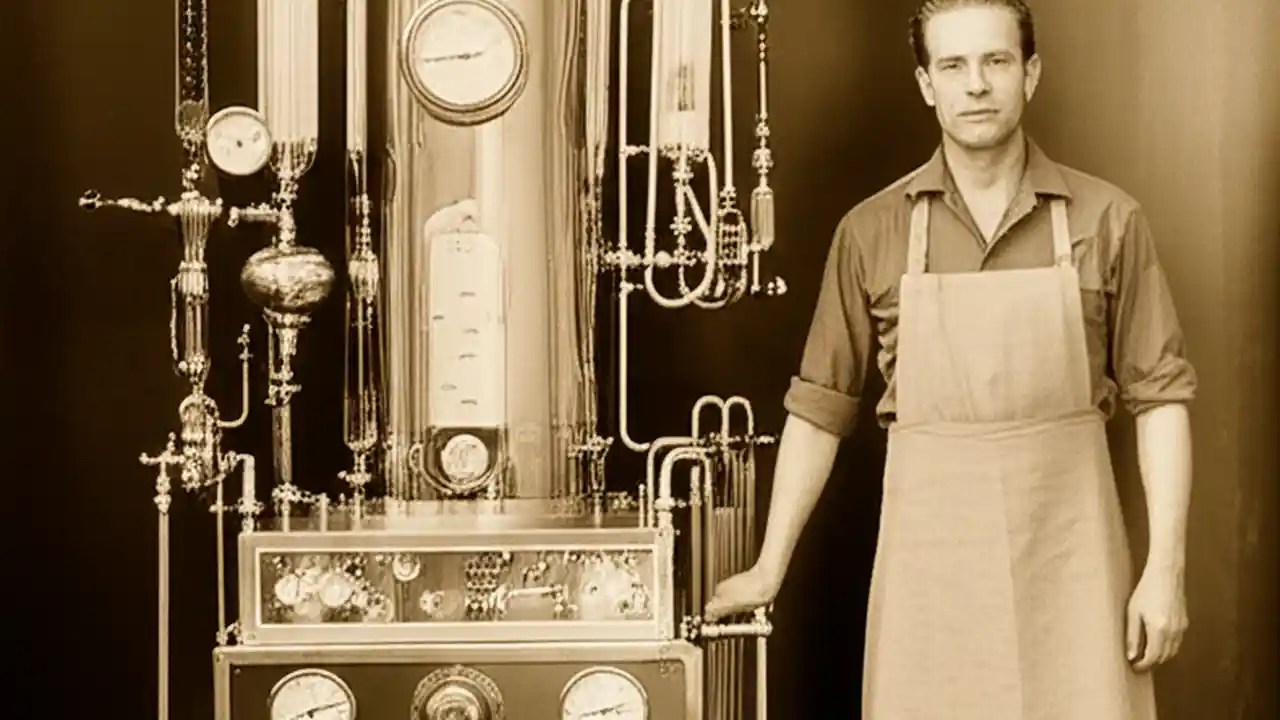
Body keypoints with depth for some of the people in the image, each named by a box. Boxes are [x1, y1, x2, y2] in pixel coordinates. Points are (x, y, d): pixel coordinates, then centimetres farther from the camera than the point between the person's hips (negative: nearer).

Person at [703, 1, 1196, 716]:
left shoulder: (1108, 219, 0)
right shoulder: (872, 231, 2)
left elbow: (1159, 395, 1)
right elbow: (821, 404, 6)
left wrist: (1166, 568, -5)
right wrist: (770, 569, 6)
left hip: (1068, 549, 0)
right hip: (929, 551, 1)